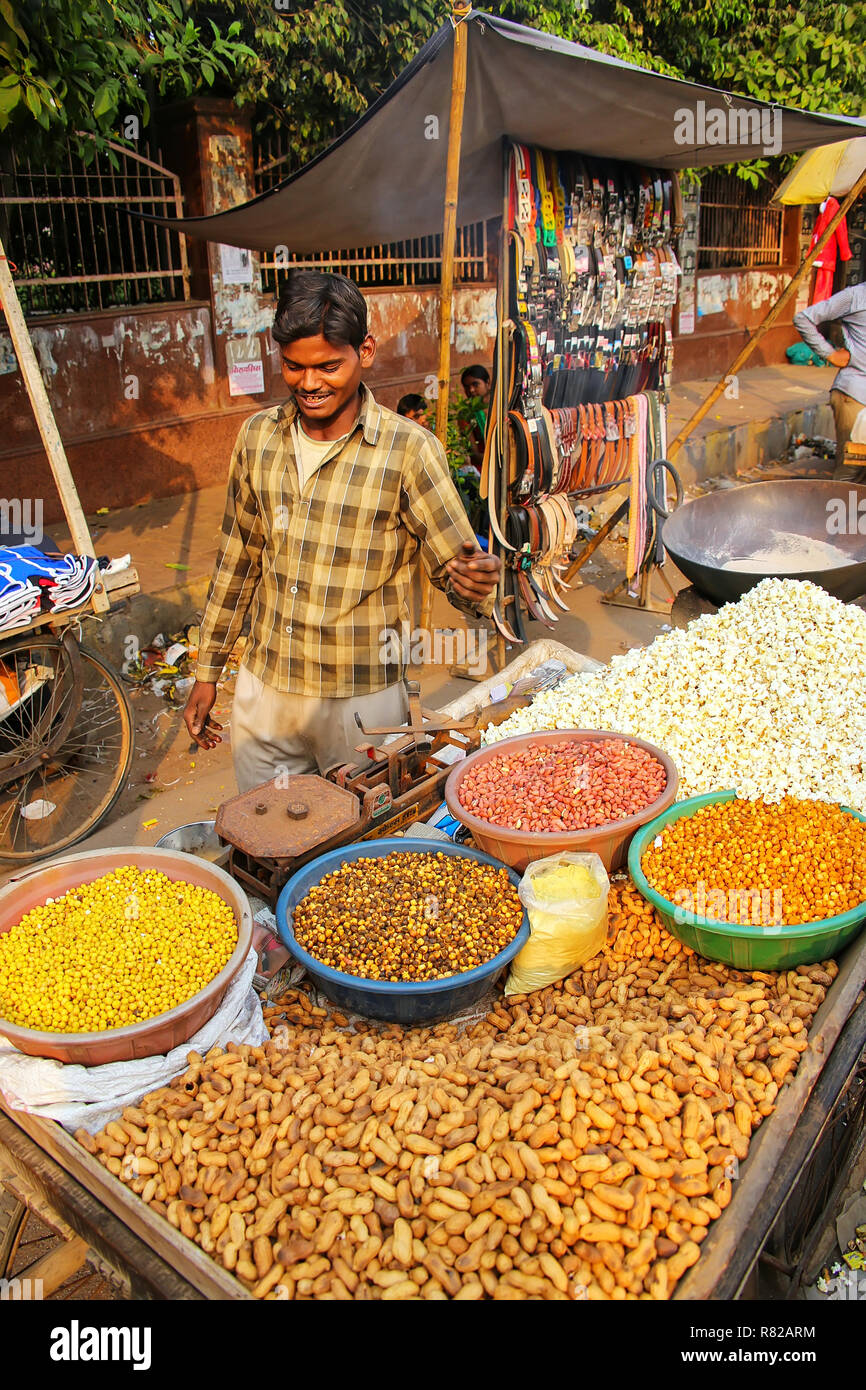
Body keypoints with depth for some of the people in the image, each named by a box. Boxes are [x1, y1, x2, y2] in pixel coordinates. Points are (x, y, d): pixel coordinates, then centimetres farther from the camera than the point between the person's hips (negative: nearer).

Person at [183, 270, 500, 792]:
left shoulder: (409, 449, -13)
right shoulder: (259, 436, 1)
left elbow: (457, 567, -11)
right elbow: (239, 560, 10)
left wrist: (476, 581, -36)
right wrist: (208, 672, 13)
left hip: (361, 698, -4)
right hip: (263, 690, 4)